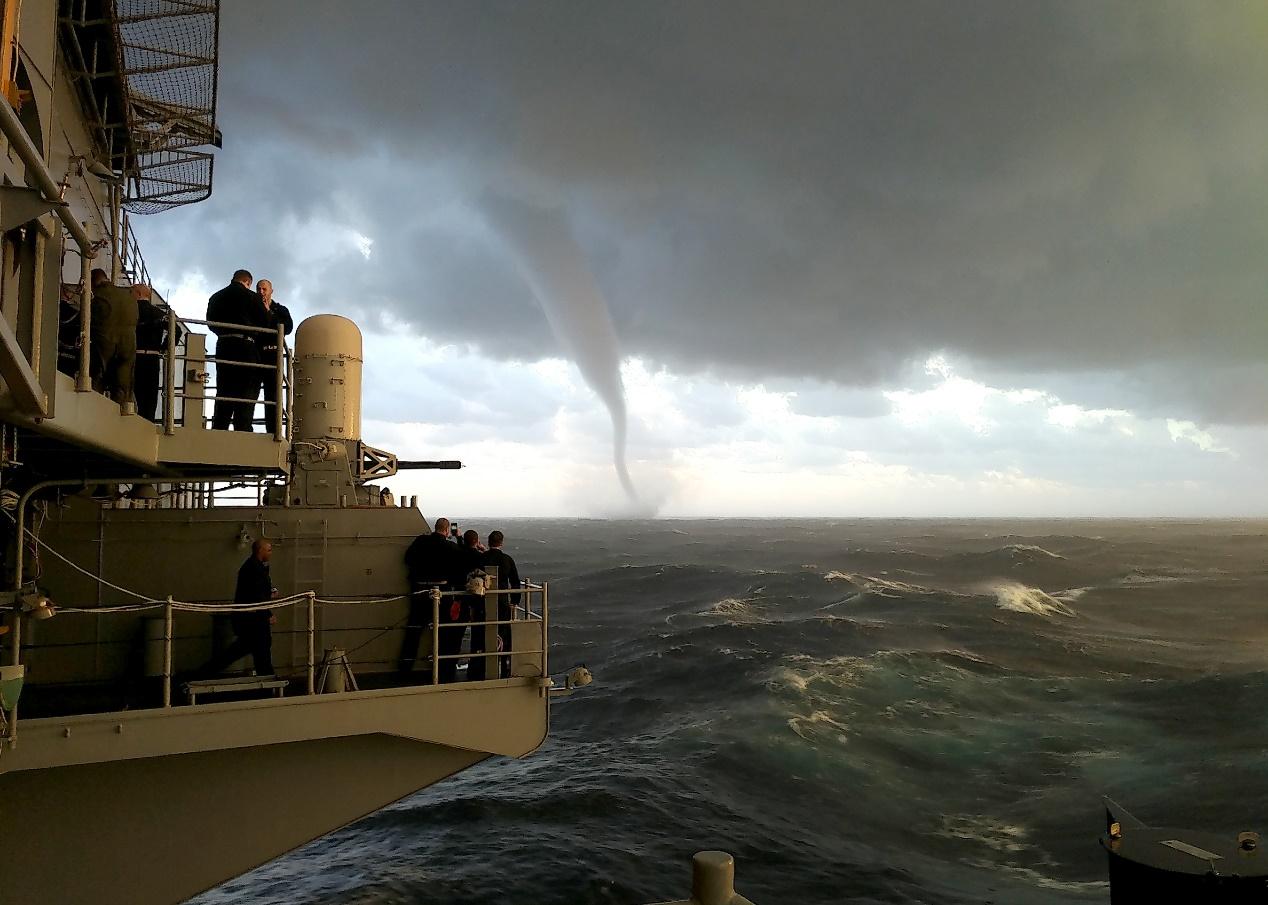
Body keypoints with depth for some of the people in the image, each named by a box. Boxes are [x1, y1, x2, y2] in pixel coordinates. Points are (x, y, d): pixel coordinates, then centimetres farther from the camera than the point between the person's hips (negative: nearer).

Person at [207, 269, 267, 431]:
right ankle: (242, 430, -11)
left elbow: (212, 323, 15)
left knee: (223, 392, 9)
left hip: (223, 346, 5)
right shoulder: (251, 297, -3)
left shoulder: (215, 298, 13)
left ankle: (218, 431, 6)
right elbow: (265, 323, -3)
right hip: (246, 346, -5)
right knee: (246, 393, -4)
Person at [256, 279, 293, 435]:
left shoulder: (281, 310, 17)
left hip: (272, 354, -2)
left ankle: (274, 432, -10)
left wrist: (268, 314, -2)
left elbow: (287, 328, -2)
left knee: (272, 395, -6)